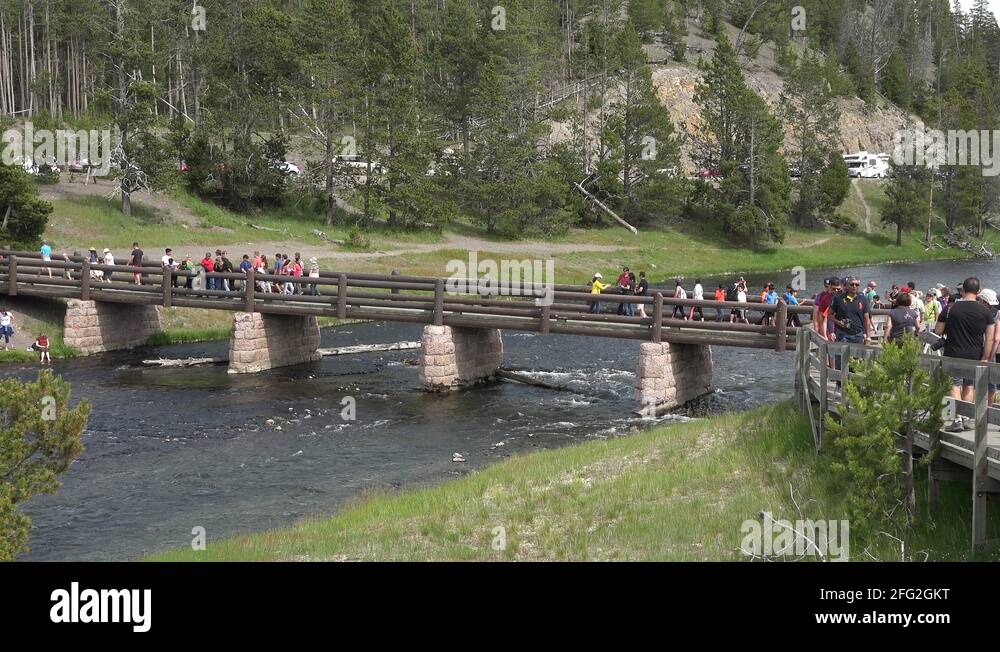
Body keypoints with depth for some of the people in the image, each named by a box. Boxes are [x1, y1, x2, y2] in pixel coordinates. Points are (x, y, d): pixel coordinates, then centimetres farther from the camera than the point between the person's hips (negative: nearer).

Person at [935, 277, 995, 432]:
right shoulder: (985, 311, -3)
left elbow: (938, 331, -1)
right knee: (969, 386, 13)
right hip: (975, 355, 2)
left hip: (954, 354, -2)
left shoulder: (950, 309, -7)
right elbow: (990, 338, -4)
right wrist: (985, 358, 0)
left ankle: (958, 419, -13)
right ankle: (965, 418, 13)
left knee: (955, 386, -1)